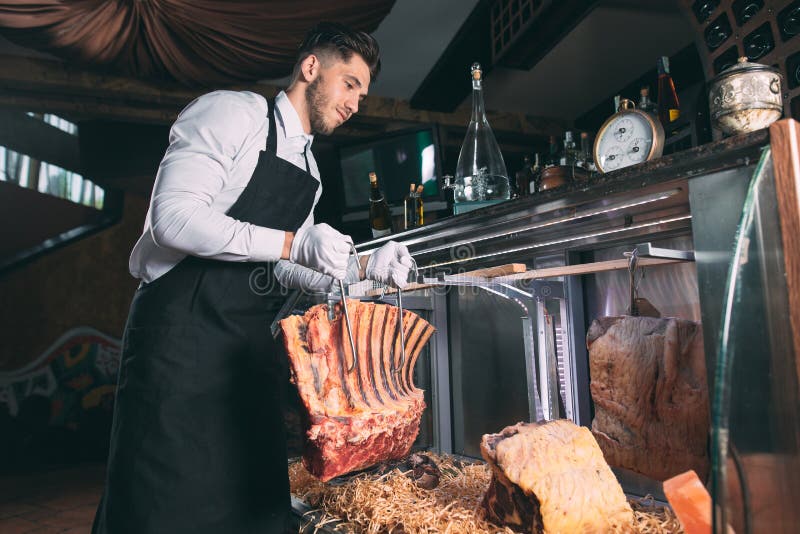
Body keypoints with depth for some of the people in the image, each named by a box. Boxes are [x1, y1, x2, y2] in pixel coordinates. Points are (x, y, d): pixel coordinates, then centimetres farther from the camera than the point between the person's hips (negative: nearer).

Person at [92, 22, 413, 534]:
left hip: (249, 335, 8)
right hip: (180, 324, -7)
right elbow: (172, 217, -19)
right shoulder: (232, 112, -7)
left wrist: (364, 269, 1)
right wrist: (293, 243, -23)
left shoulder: (310, 169, 16)